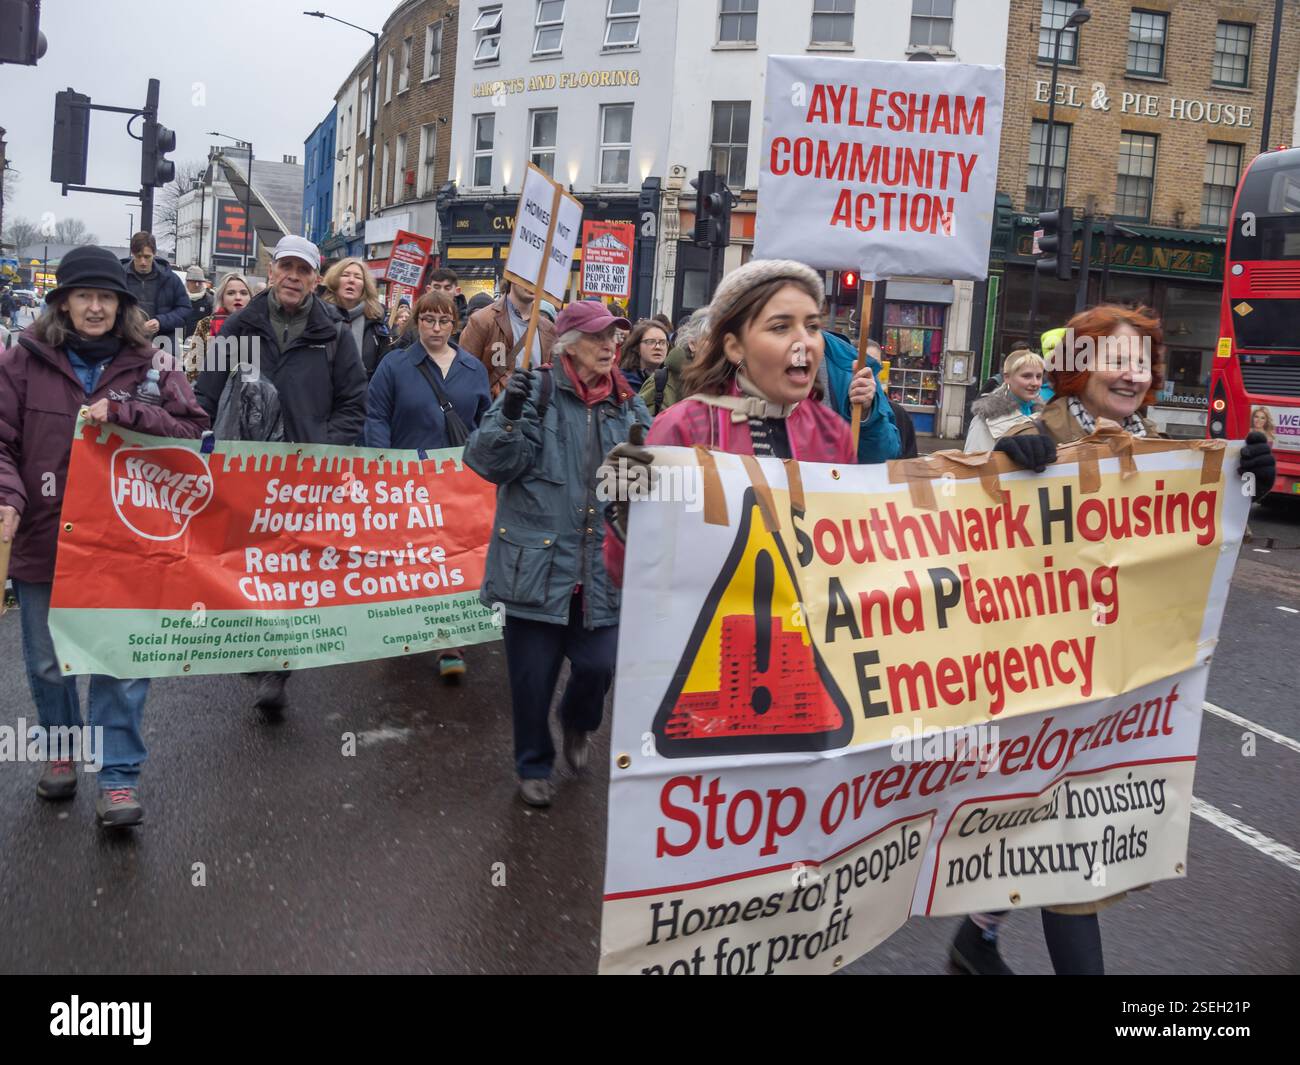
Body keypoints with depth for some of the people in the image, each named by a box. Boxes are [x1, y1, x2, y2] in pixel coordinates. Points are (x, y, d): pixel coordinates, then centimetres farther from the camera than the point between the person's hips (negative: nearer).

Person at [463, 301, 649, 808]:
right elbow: (491, 462, -9)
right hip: (537, 562, -3)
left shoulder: (627, 405, 8)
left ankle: (578, 723, 35)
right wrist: (509, 415, -24)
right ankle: (534, 766, 31)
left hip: (603, 570, 3)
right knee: (532, 674, 7)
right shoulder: (535, 391, -4)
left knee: (598, 665, -1)